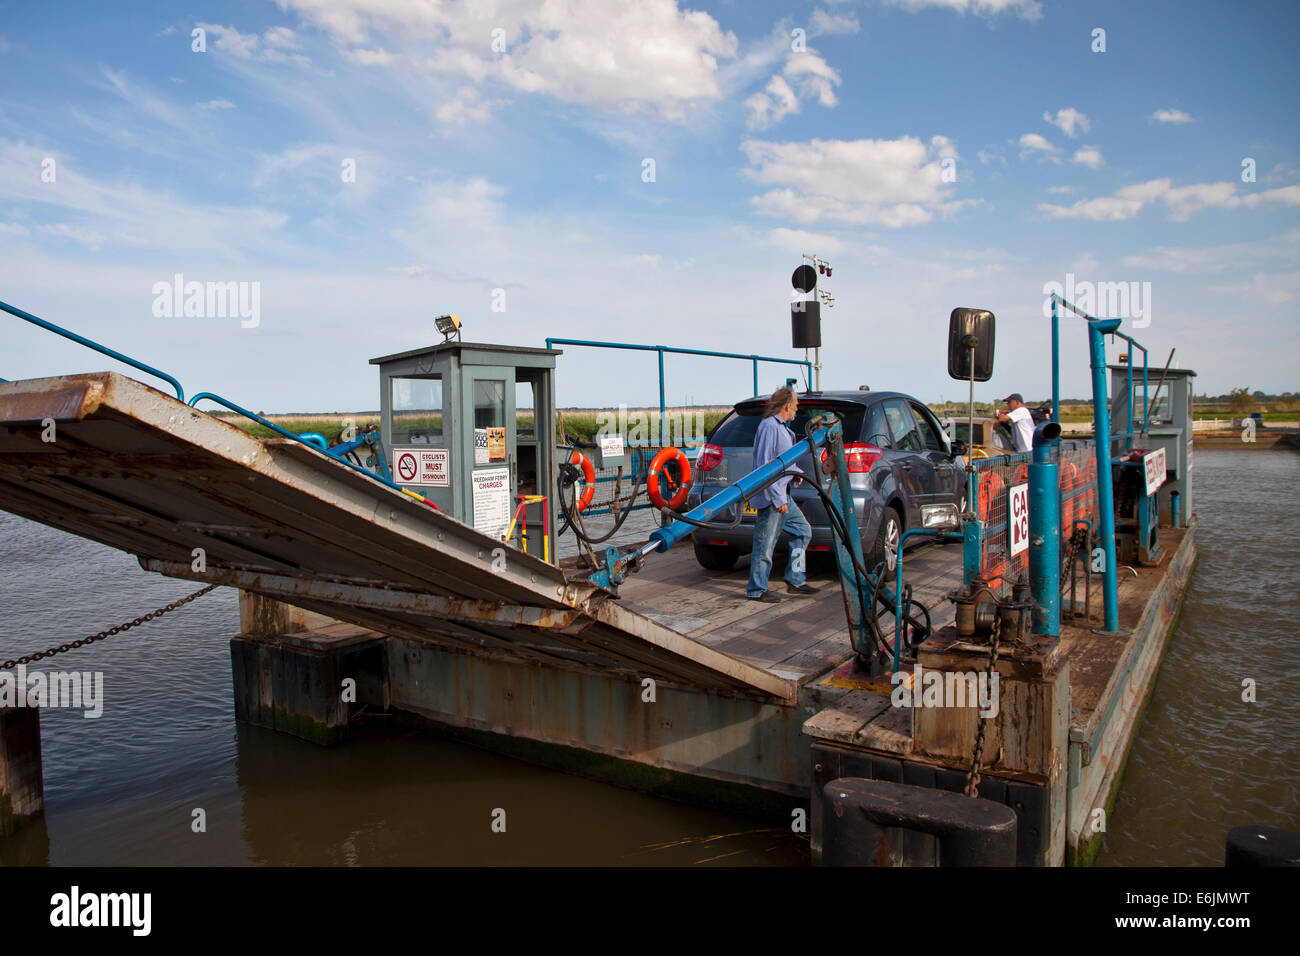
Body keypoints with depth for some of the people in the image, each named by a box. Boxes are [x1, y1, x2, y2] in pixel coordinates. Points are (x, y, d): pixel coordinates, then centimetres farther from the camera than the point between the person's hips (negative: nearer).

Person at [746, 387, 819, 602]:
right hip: (771, 496, -11)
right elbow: (764, 465, -23)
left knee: (803, 530, 15)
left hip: (782, 495, 11)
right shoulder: (769, 426, -17)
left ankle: (795, 581, 20)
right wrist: (778, 498, -24)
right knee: (765, 544, -3)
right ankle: (757, 590, 7)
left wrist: (797, 471, 9)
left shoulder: (782, 427, 16)